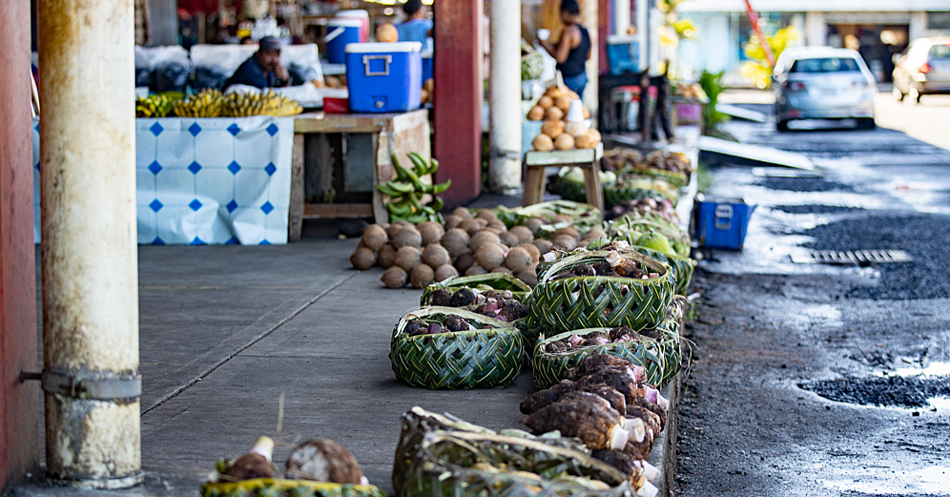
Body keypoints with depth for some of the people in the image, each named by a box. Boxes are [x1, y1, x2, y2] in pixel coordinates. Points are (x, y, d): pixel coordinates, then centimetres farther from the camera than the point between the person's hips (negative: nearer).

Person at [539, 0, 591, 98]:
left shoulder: (568, 31, -17)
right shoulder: (586, 32, 8)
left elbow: (560, 57, -20)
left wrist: (546, 45, -6)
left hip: (570, 78, -9)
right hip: (583, 77, 9)